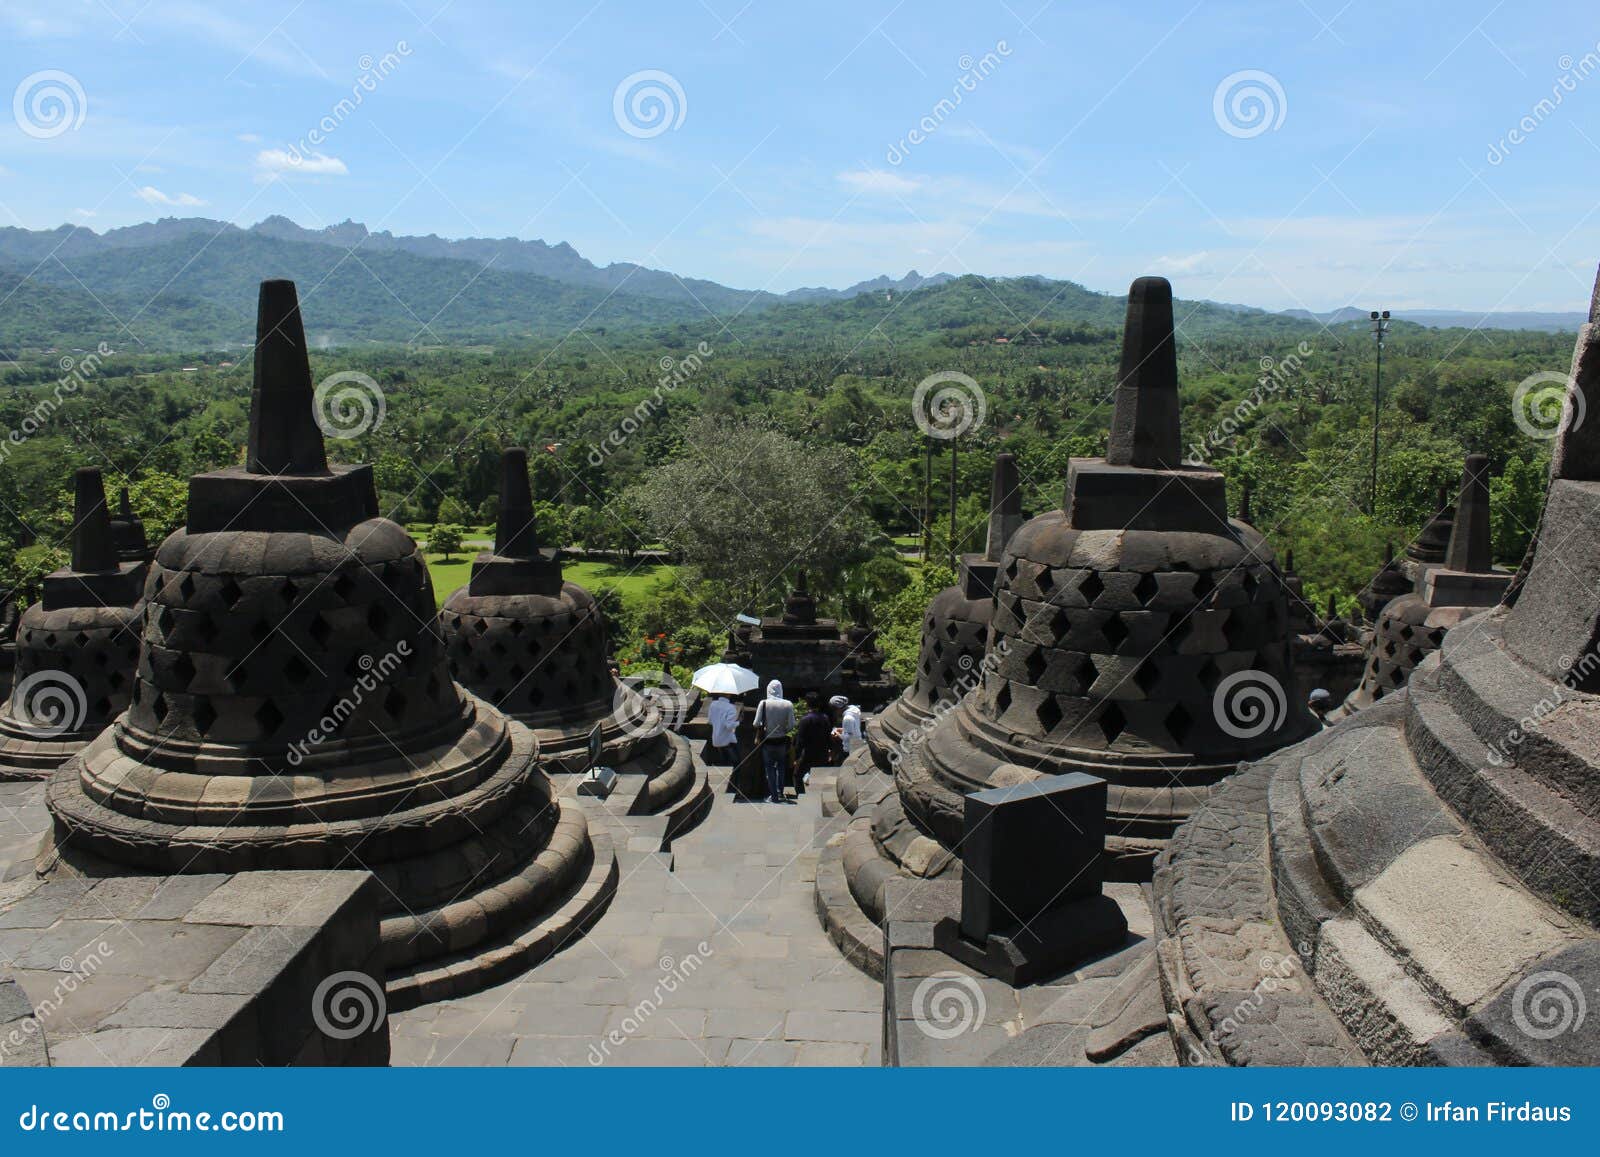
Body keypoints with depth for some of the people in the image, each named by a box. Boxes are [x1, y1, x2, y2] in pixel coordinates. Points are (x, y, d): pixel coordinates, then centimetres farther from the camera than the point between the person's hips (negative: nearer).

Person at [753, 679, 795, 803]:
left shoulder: (763, 703, -13)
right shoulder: (788, 705, -11)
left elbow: (757, 723, -13)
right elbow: (791, 725, -10)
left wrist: (758, 735, 7)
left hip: (767, 741, -1)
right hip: (782, 741, 1)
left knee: (769, 767, 11)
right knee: (781, 766, 21)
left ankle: (773, 795, 11)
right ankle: (780, 793, 21)